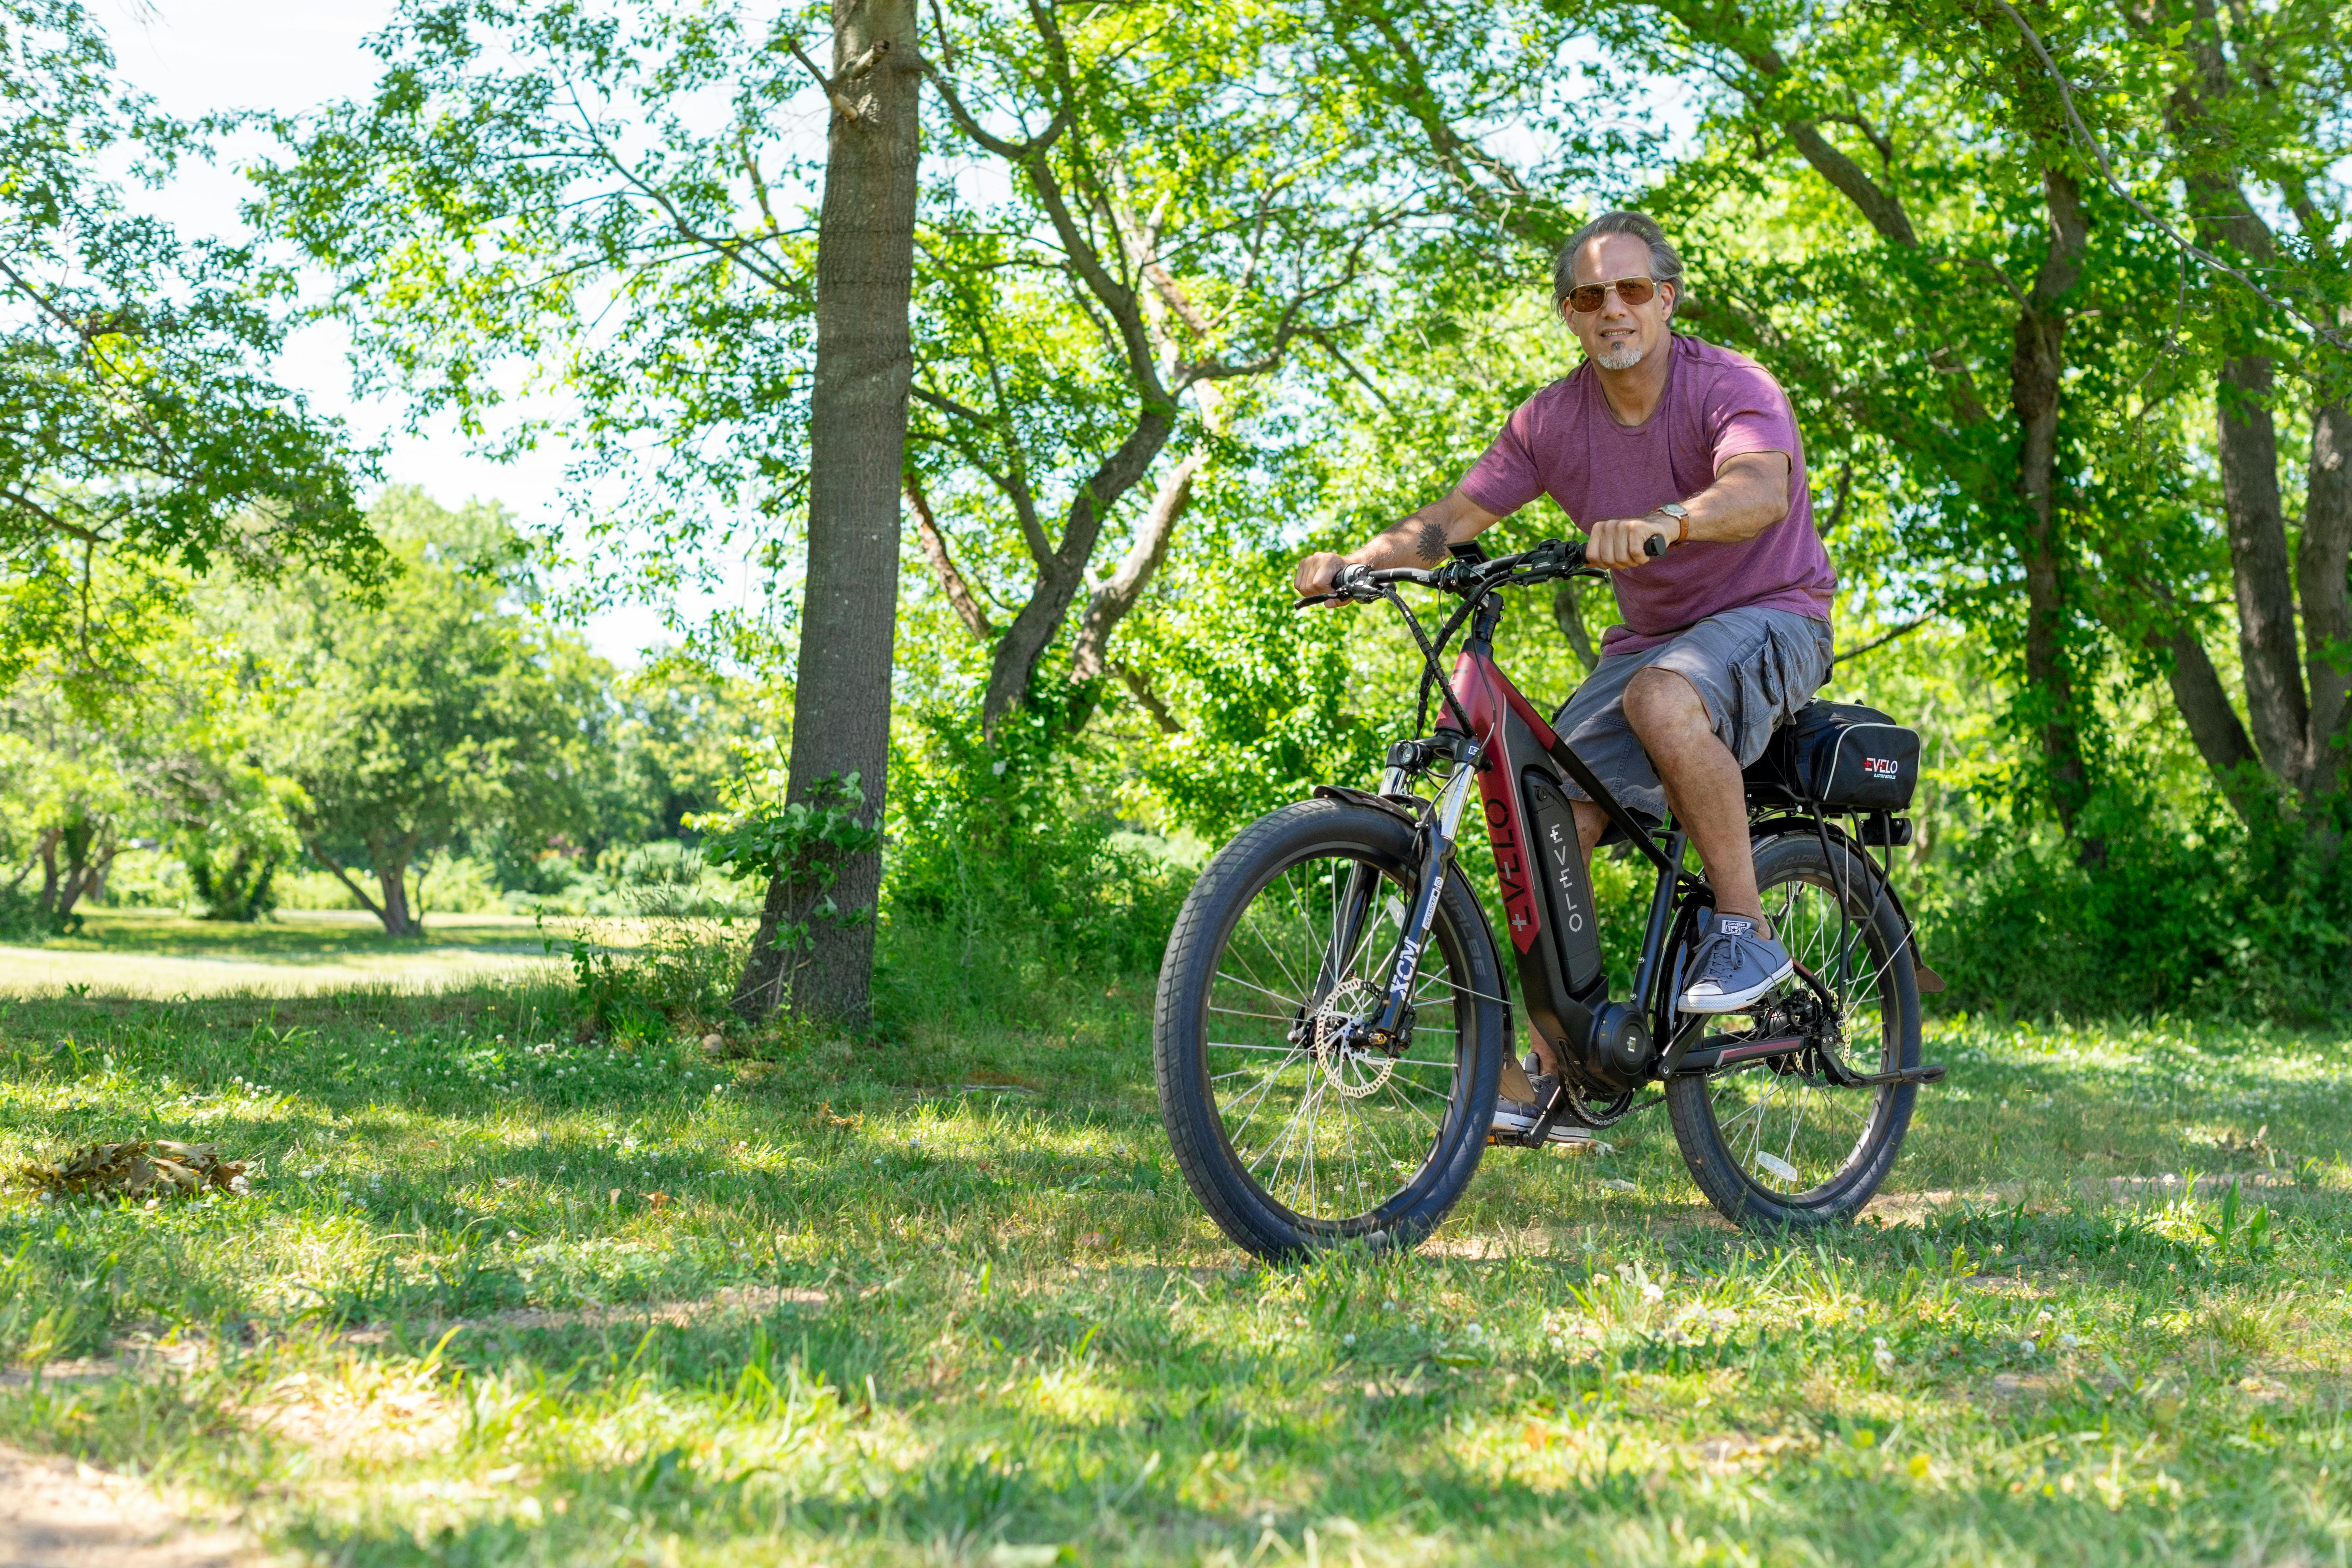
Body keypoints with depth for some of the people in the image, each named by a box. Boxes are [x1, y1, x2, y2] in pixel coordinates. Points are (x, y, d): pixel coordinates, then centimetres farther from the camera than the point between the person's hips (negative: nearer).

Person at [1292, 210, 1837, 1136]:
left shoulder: (1731, 388, -17)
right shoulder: (1553, 420, -1)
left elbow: (1762, 490, -37)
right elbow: (1454, 517, -4)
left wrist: (1665, 521, -58)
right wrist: (1355, 561, -23)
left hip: (1768, 617, -5)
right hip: (1649, 633, 6)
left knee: (1661, 698, -39)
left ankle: (1745, 929, -23)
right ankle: (1556, 1069, -3)